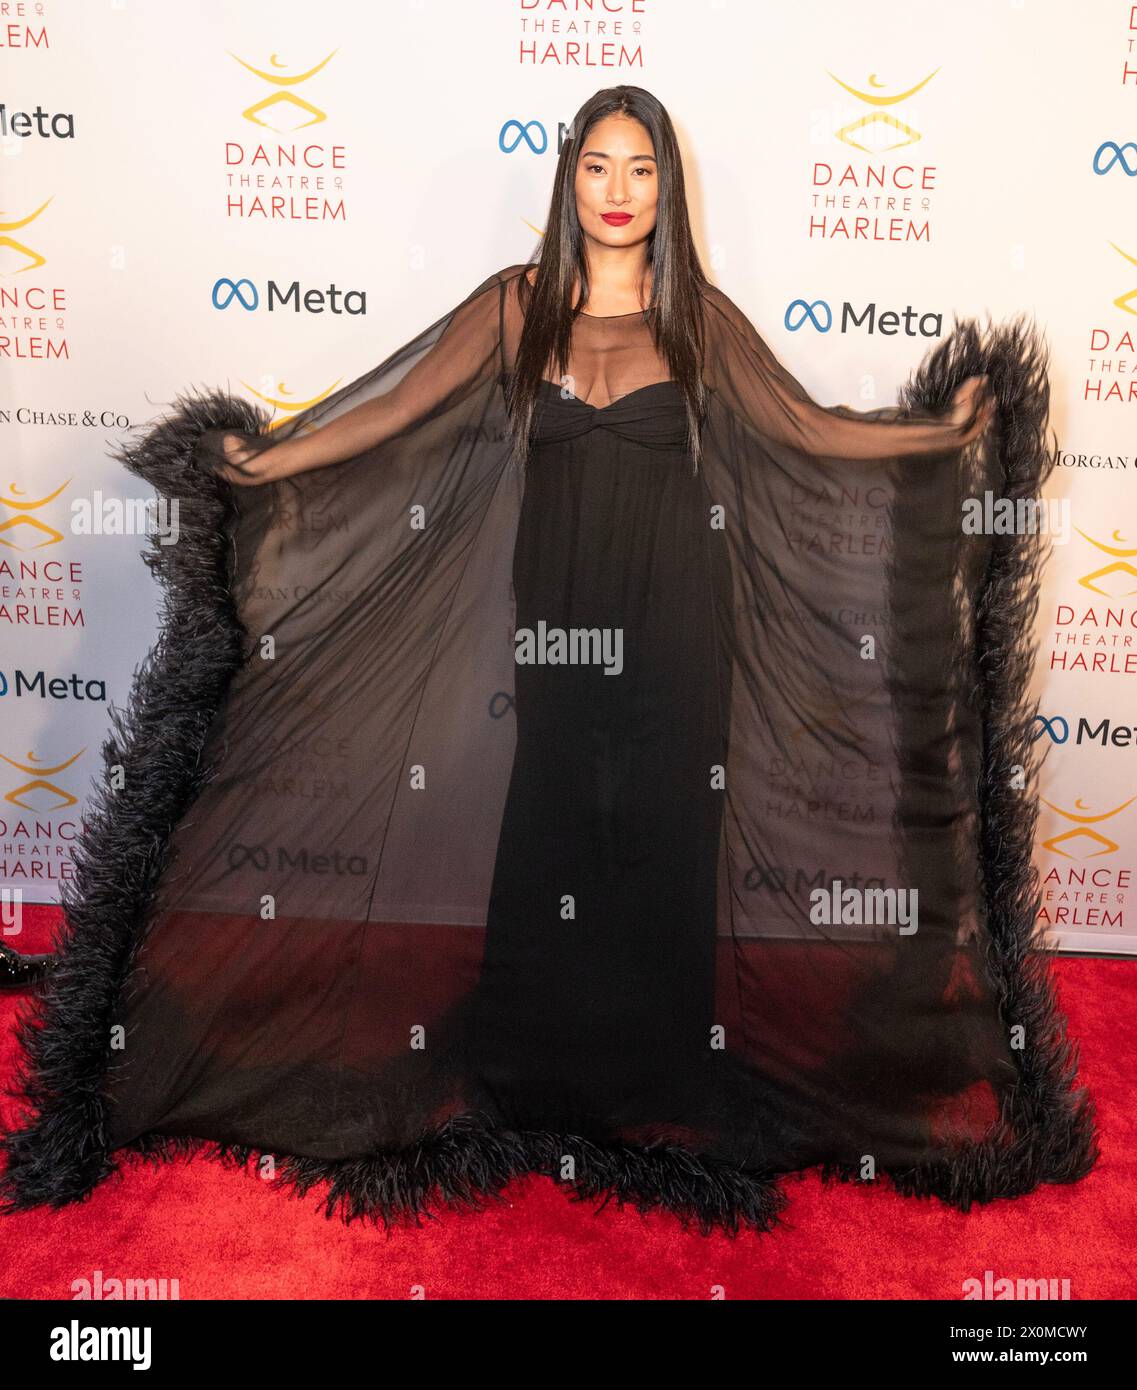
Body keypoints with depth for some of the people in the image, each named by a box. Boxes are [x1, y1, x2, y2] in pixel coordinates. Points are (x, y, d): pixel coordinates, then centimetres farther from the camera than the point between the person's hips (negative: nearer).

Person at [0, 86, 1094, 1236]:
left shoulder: (698, 314, 6)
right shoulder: (518, 303, 6)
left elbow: (805, 428, 9)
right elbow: (393, 407, 4)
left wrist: (947, 429, 6)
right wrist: (264, 461, 1)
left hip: (673, 612, 0)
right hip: (555, 608, 0)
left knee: (661, 832, 3)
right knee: (549, 825, 5)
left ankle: (659, 1072, 22)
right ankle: (530, 1062, 25)